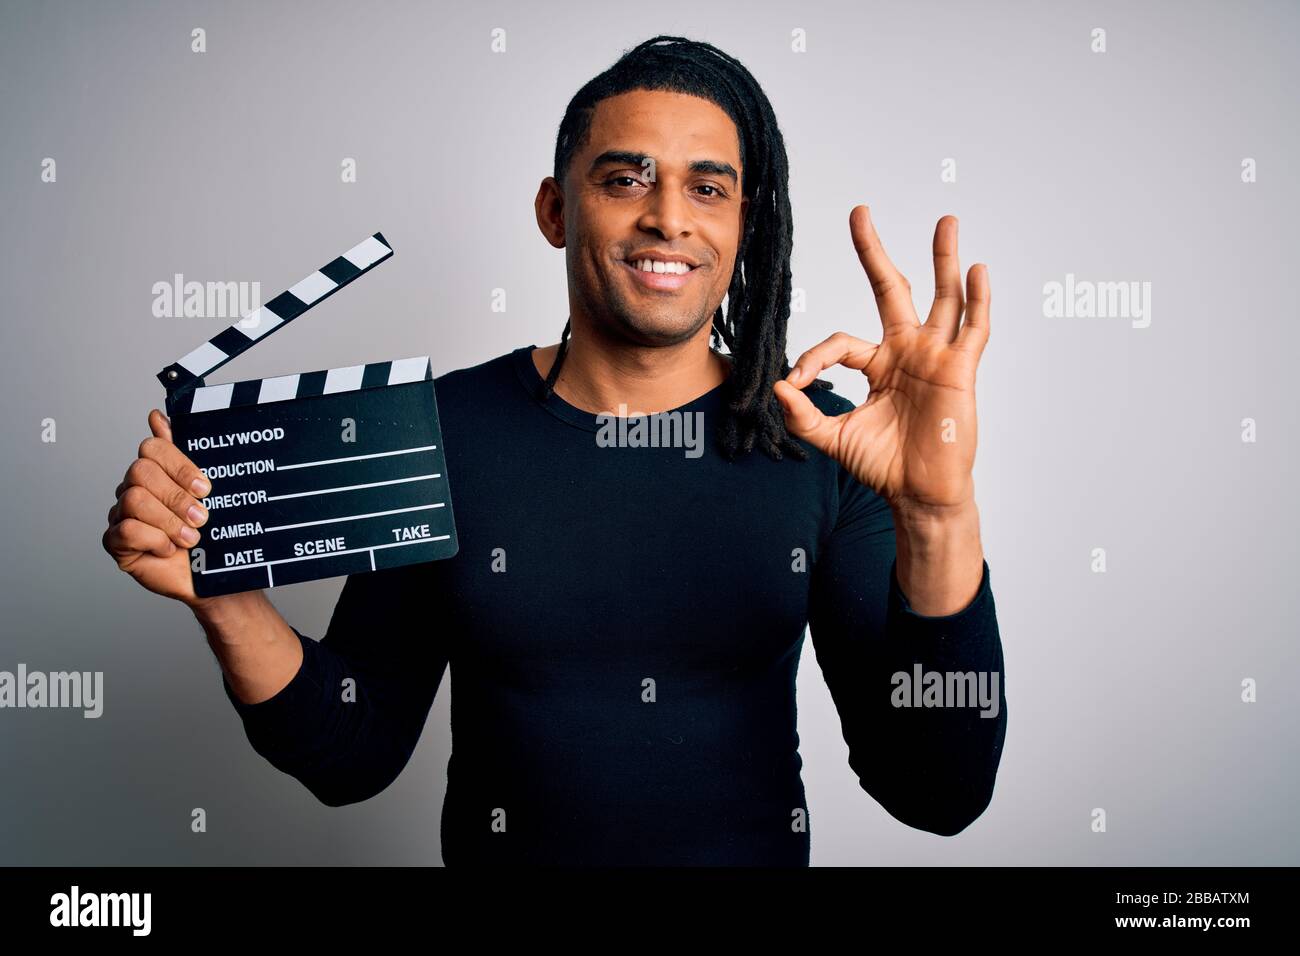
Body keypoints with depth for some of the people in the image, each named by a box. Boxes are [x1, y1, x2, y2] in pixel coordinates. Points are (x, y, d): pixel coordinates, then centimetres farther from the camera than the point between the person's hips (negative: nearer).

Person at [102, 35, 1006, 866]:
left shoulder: (819, 444, -12)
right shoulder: (441, 427, -11)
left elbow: (939, 794, -17)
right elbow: (357, 756, -5)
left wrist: (940, 516, -30)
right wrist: (229, 596, -22)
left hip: (761, 846, 1)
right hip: (502, 844, 0)